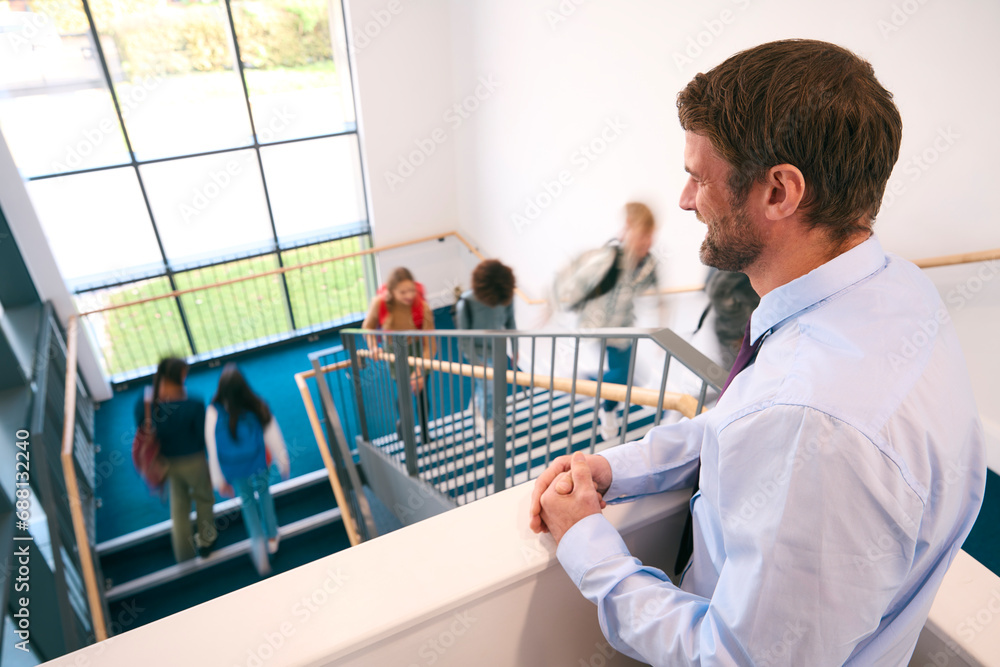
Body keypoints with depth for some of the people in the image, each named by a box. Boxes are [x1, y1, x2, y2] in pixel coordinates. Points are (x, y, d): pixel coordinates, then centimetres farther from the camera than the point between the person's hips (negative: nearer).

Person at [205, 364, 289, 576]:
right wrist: (283, 463, 6)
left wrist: (218, 479, 1)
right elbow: (274, 438, -10)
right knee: (263, 492, 25)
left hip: (233, 469, 0)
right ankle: (272, 537, 36)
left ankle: (258, 541, 8)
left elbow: (213, 448, -13)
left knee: (247, 500, 21)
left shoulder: (213, 413, -23)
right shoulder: (258, 407, -22)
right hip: (258, 463, 1)